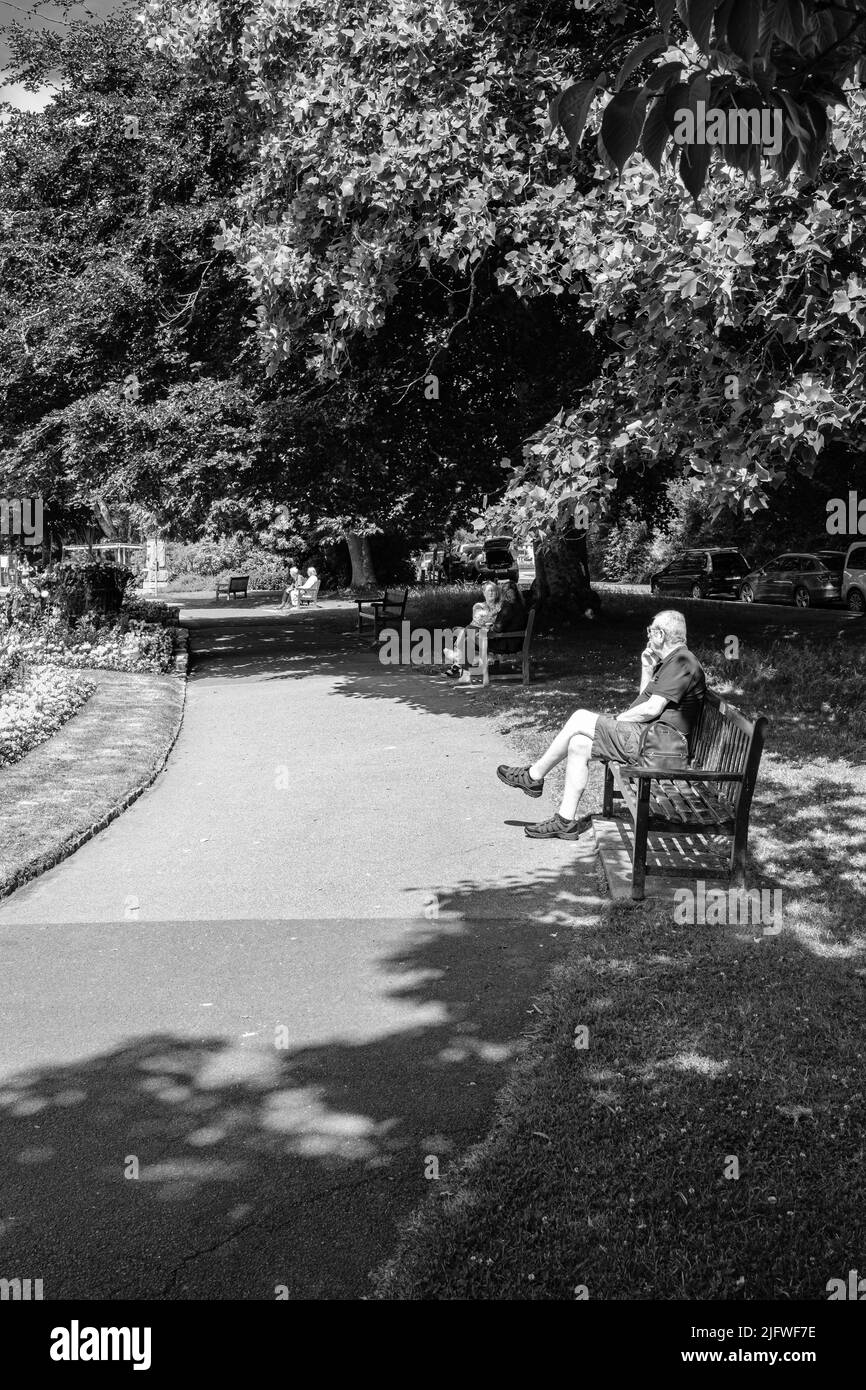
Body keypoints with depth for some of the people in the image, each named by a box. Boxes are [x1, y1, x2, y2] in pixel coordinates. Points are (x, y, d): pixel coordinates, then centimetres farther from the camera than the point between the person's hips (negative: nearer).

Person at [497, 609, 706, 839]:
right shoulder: (670, 662, 22)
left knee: (581, 719, -11)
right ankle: (566, 820, 0)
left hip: (662, 740, -10)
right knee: (578, 744, 3)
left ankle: (534, 776, 2)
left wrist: (618, 720, -6)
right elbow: (646, 700, 22)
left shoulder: (682, 662, -12)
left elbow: (652, 709, -19)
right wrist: (647, 669, 11)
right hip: (649, 735, 10)